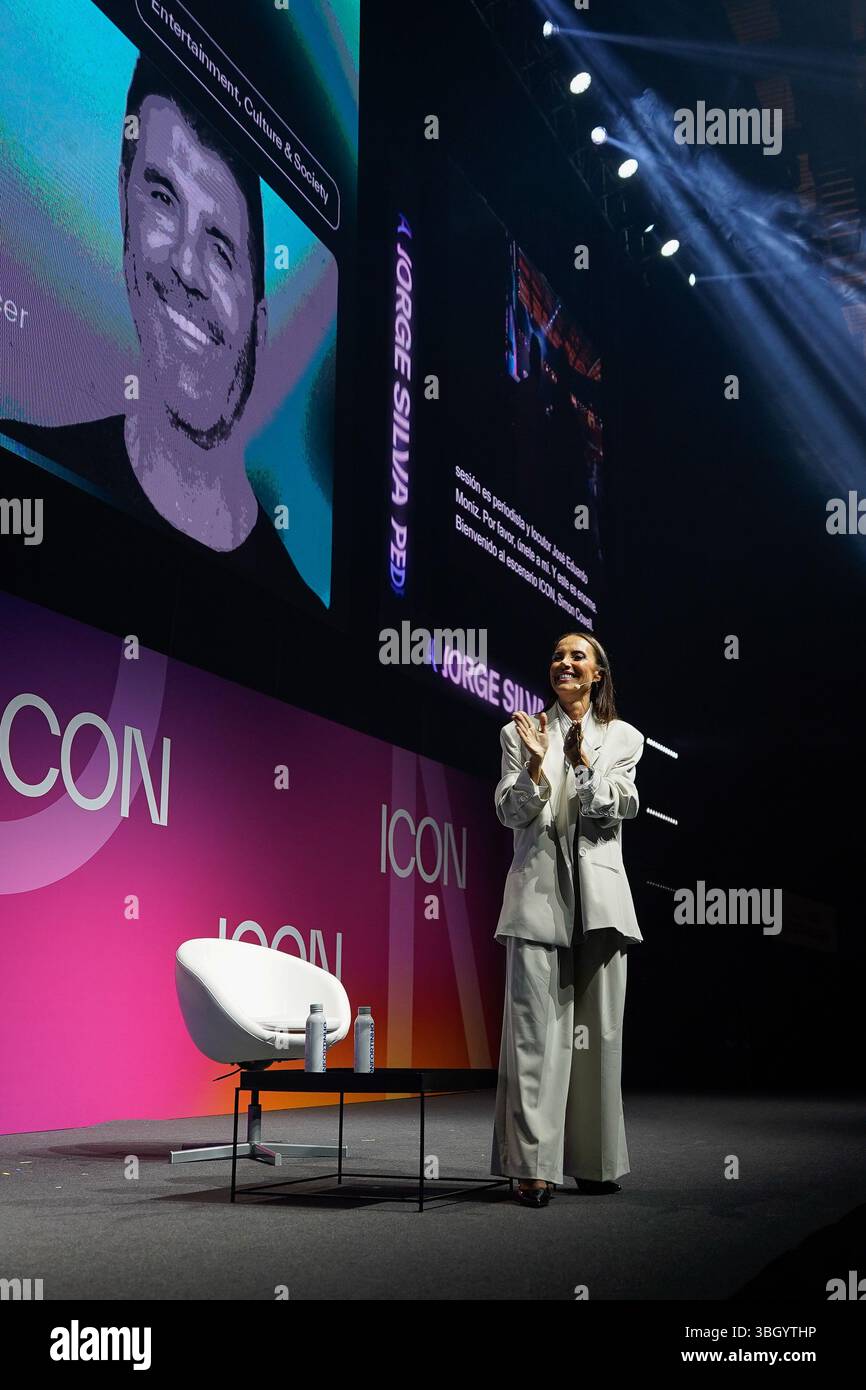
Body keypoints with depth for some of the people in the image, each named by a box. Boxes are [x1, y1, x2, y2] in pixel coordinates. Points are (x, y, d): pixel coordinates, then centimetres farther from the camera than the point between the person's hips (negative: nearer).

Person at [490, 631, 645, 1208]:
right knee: (536, 1029, -8)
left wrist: (583, 763, -14)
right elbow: (511, 813, 2)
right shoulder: (521, 732, 10)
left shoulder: (622, 737, 11)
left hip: (598, 891, 2)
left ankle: (595, 1161, 15)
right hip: (538, 889, -1)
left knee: (599, 1030, 4)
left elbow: (618, 808, 0)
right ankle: (534, 1166, -8)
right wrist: (536, 765, -14)